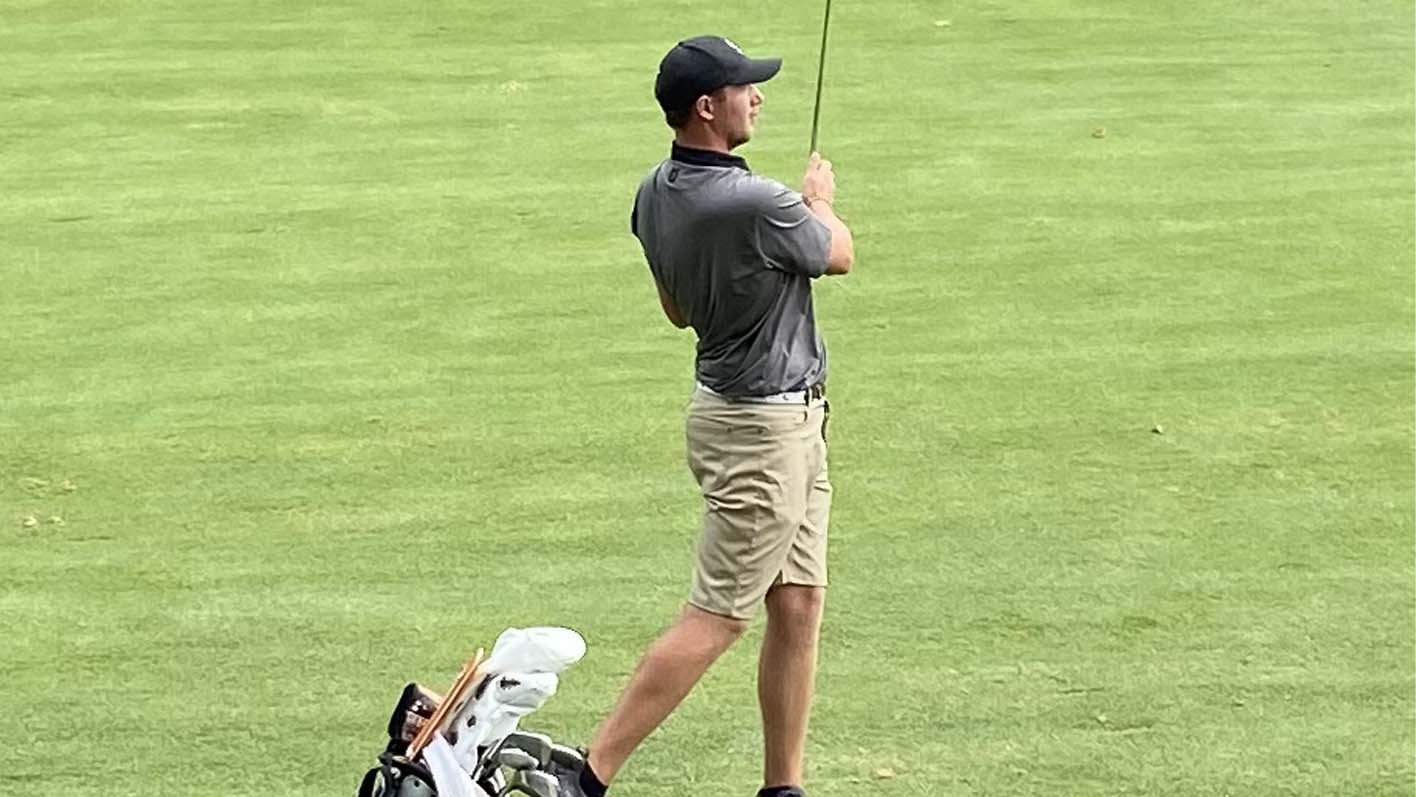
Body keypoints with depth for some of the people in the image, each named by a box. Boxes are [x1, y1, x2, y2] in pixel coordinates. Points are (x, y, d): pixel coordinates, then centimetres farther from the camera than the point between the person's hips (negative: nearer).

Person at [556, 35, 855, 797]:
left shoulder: (655, 196, 1)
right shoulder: (757, 204, -26)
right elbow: (838, 254, -4)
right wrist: (819, 198, 17)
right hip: (765, 426, -9)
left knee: (798, 605, 12)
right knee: (714, 619, -5)